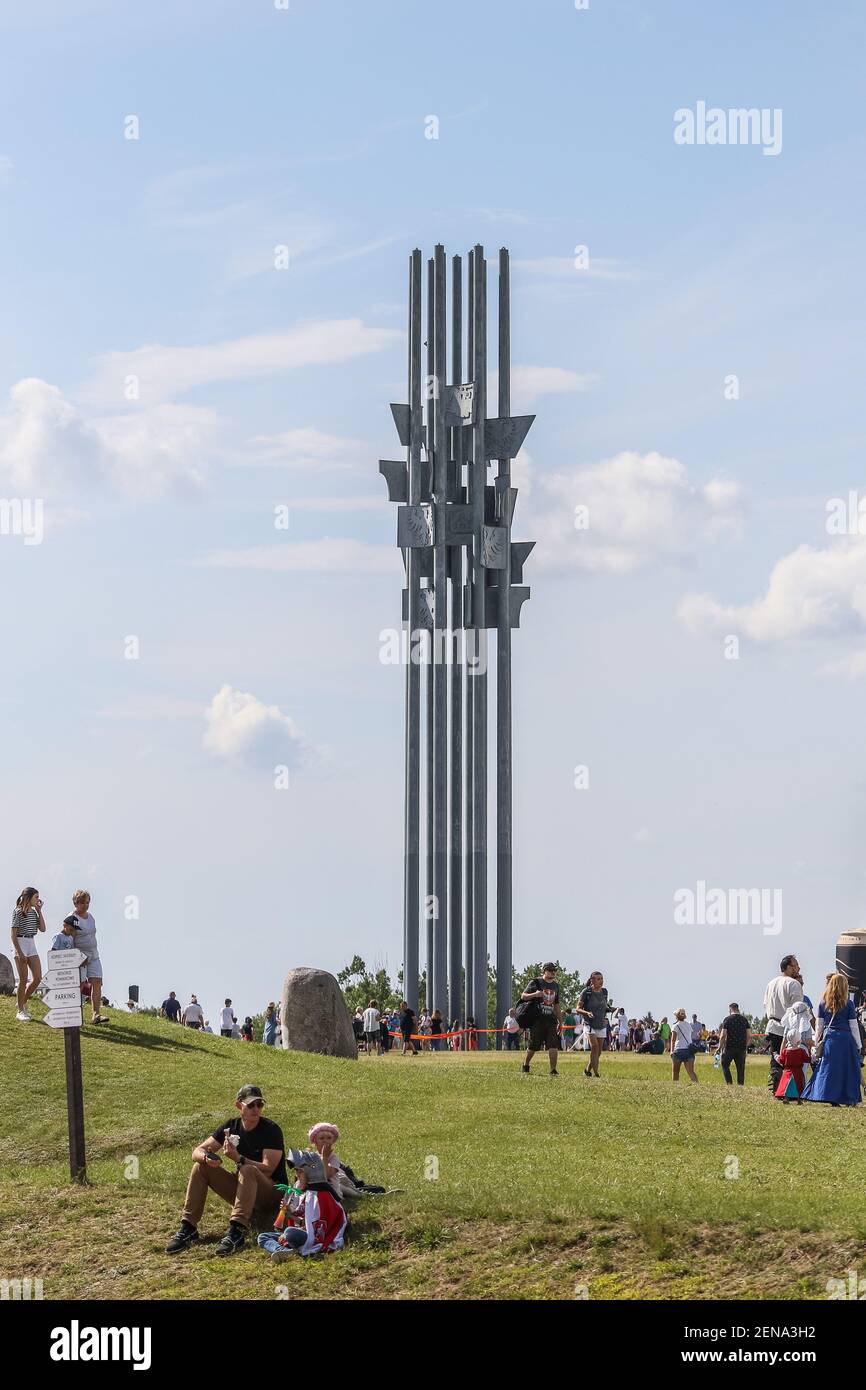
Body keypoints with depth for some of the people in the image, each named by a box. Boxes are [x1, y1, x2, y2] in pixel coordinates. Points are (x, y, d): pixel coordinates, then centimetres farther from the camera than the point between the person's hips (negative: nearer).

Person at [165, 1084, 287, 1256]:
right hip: (243, 1192, 6)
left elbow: (267, 1169, -23)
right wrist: (206, 1157, -25)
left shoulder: (271, 1130, -14)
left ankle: (237, 1231, -48)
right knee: (201, 1166, -8)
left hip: (274, 1194, -6)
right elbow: (197, 1151, -1)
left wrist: (237, 1158, -34)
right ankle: (188, 1228, -15)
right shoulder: (231, 1126, 2)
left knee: (248, 1170, -36)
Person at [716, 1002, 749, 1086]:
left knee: (725, 1065, 10)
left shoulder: (727, 1019, -5)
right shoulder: (744, 1020, 7)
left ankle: (729, 1083, -3)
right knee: (740, 1068, 7)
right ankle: (740, 1084, 2)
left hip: (730, 1048, -3)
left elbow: (723, 1036, -9)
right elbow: (748, 1036, 7)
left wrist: (719, 1047, 1)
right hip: (741, 1048, 3)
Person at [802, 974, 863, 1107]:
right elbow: (854, 1026, 0)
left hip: (829, 1037, 2)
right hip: (845, 1038, -2)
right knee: (846, 1068, 5)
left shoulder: (823, 1003, 4)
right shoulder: (848, 1004, -3)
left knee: (827, 1068, 5)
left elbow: (819, 1025, 8)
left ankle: (828, 1097, -1)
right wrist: (858, 1045, 6)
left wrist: (817, 1043, 16)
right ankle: (849, 1098, 6)